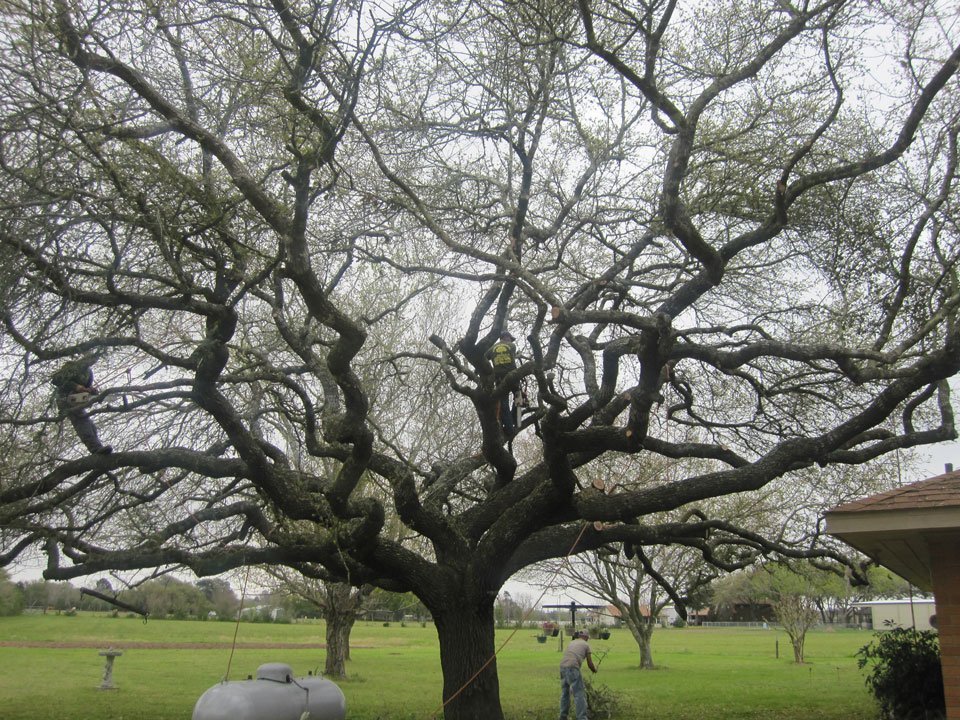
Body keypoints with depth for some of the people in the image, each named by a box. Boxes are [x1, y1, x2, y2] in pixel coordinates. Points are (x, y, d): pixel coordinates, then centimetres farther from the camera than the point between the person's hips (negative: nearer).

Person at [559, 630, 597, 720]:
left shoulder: (571, 642, 28)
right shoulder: (586, 644, 13)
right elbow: (590, 664, 14)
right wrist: (594, 670, 36)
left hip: (562, 666, 6)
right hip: (572, 668, -6)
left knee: (565, 693, 19)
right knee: (580, 694, -4)